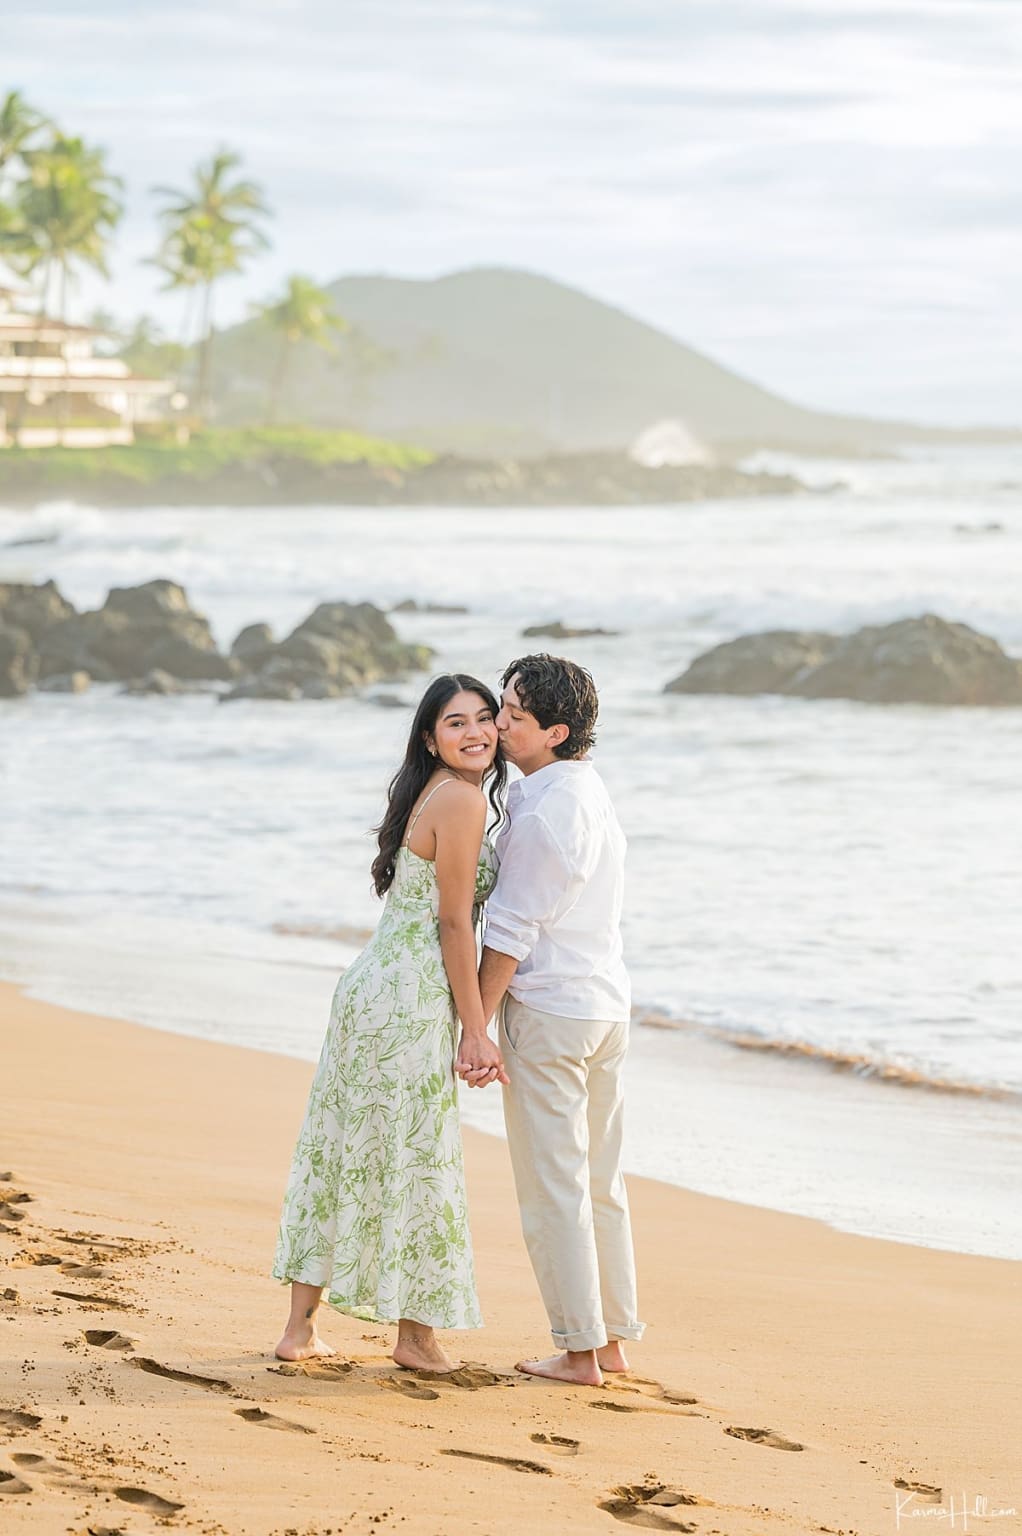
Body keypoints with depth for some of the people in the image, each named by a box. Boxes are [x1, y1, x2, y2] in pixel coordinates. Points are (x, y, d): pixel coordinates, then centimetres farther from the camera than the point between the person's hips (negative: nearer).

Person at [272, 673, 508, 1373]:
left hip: (372, 986, 10)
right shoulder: (462, 799, -15)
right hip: (412, 1002, -10)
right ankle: (418, 1335, 13)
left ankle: (302, 1326, 20)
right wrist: (476, 1033, -13)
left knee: (343, 1152, 13)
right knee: (418, 1160, 2)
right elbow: (454, 924, -16)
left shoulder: (429, 794, 14)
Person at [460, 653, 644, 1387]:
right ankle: (613, 1338, 19)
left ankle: (579, 1350, 3)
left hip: (548, 1010, -9)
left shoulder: (544, 810, -19)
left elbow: (510, 934, -17)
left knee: (554, 1189, -1)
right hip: (608, 1003, 9)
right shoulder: (592, 791, 10)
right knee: (601, 1182, 14)